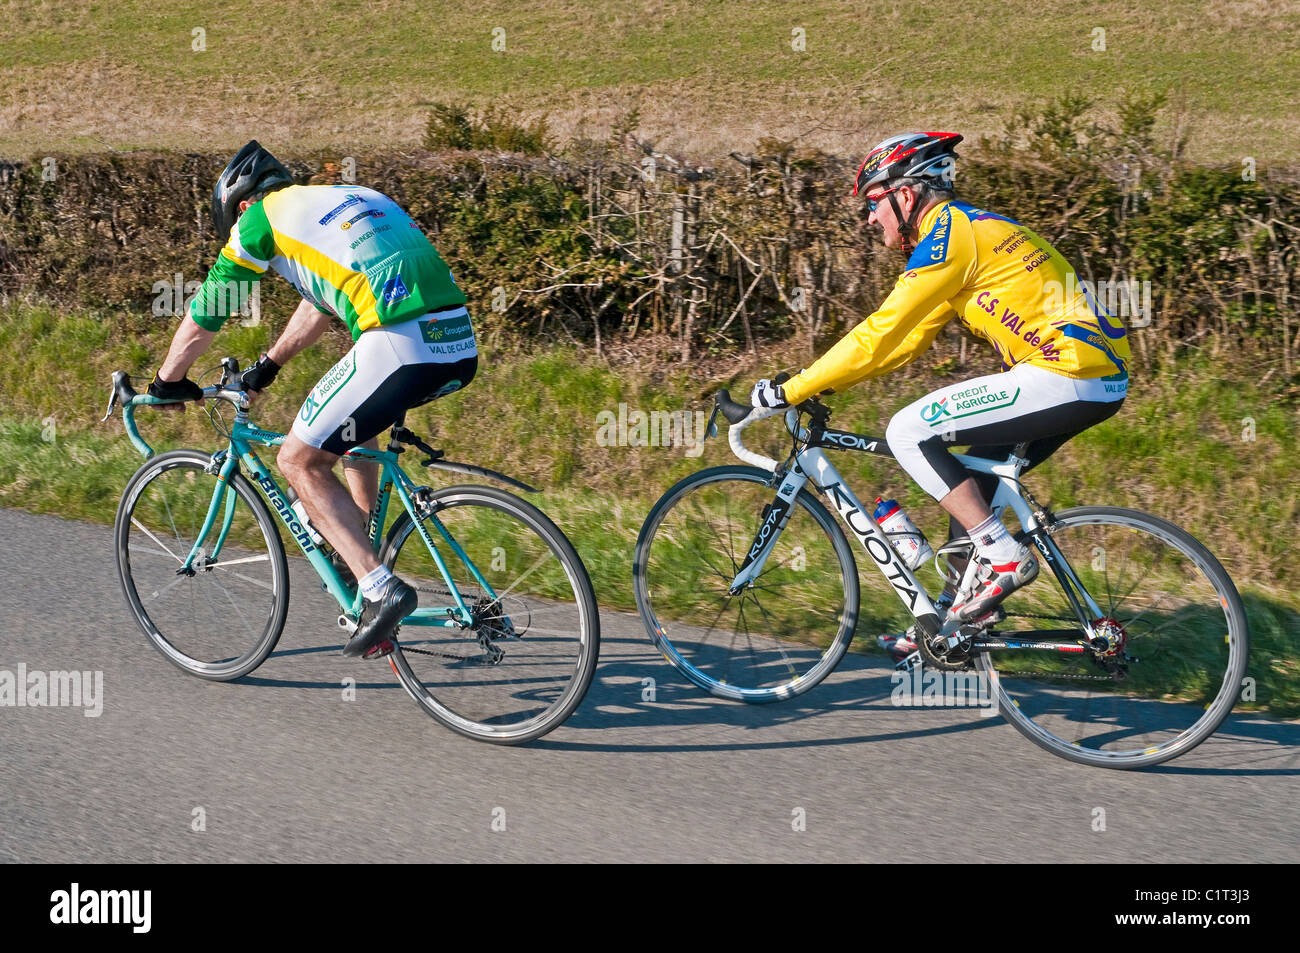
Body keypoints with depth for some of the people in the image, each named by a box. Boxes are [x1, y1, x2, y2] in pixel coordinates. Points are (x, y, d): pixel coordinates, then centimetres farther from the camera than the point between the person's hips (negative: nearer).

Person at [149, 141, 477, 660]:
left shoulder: (262, 216, 11)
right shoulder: (353, 197, 31)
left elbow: (204, 314, 19)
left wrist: (167, 380, 34)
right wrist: (266, 367, 52)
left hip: (399, 350, -8)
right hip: (462, 348, 8)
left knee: (299, 461, 8)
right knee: (351, 418, 34)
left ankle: (380, 590, -3)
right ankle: (359, 554, 32)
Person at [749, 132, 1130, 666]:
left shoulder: (951, 235, -10)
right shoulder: (961, 232, 20)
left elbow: (879, 336, -14)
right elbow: (907, 340, 23)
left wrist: (791, 391, -8)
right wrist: (821, 382, 18)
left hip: (1067, 375, -10)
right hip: (1099, 379, 10)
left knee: (909, 432, -10)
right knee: (973, 479, 18)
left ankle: (1003, 558, -7)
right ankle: (955, 615, 22)